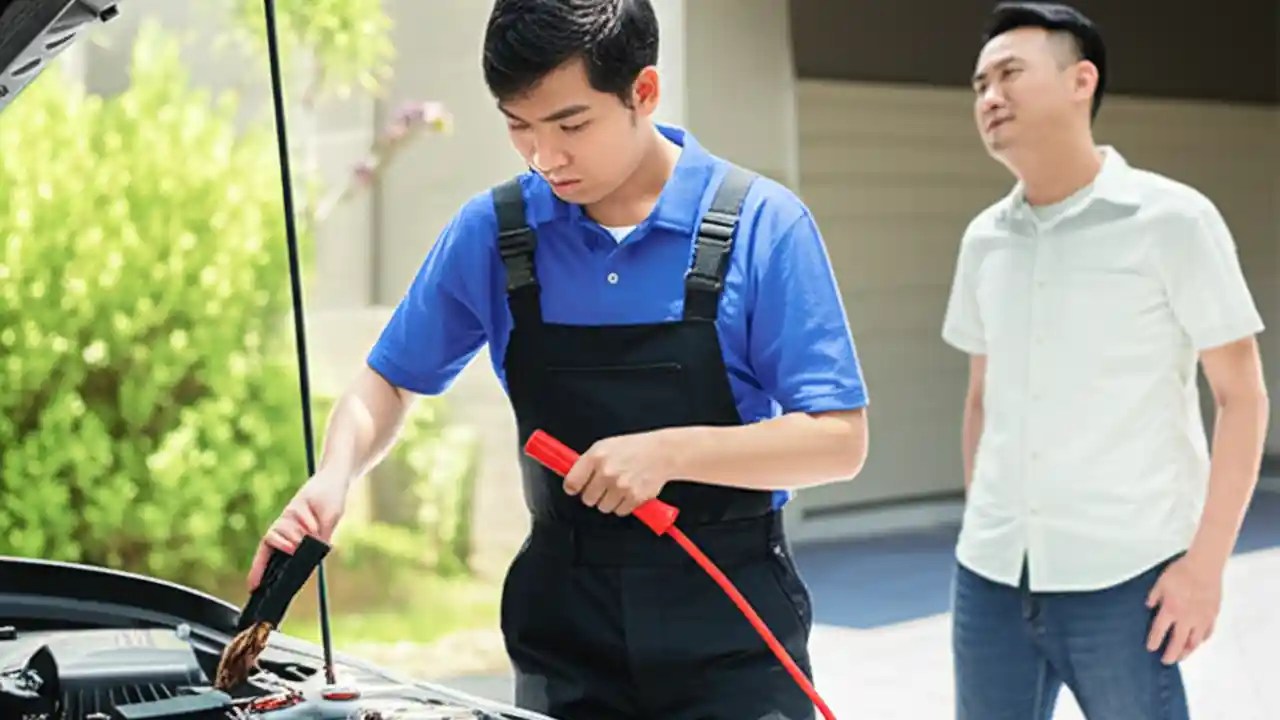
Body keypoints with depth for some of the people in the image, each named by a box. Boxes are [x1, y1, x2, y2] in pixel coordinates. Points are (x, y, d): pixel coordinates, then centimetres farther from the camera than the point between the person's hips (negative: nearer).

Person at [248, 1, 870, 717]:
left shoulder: (763, 225, -11)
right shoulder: (491, 232, -2)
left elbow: (840, 441, -11)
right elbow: (390, 379, 10)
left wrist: (671, 451, -23)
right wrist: (335, 475, -10)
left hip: (730, 635, -2)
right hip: (564, 625, 2)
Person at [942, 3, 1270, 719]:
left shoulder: (1171, 218, -5)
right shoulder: (984, 239, 9)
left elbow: (1243, 397, -4)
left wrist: (1205, 560, -10)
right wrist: (979, 530, 13)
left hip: (1120, 579, -4)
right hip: (990, 577, 5)